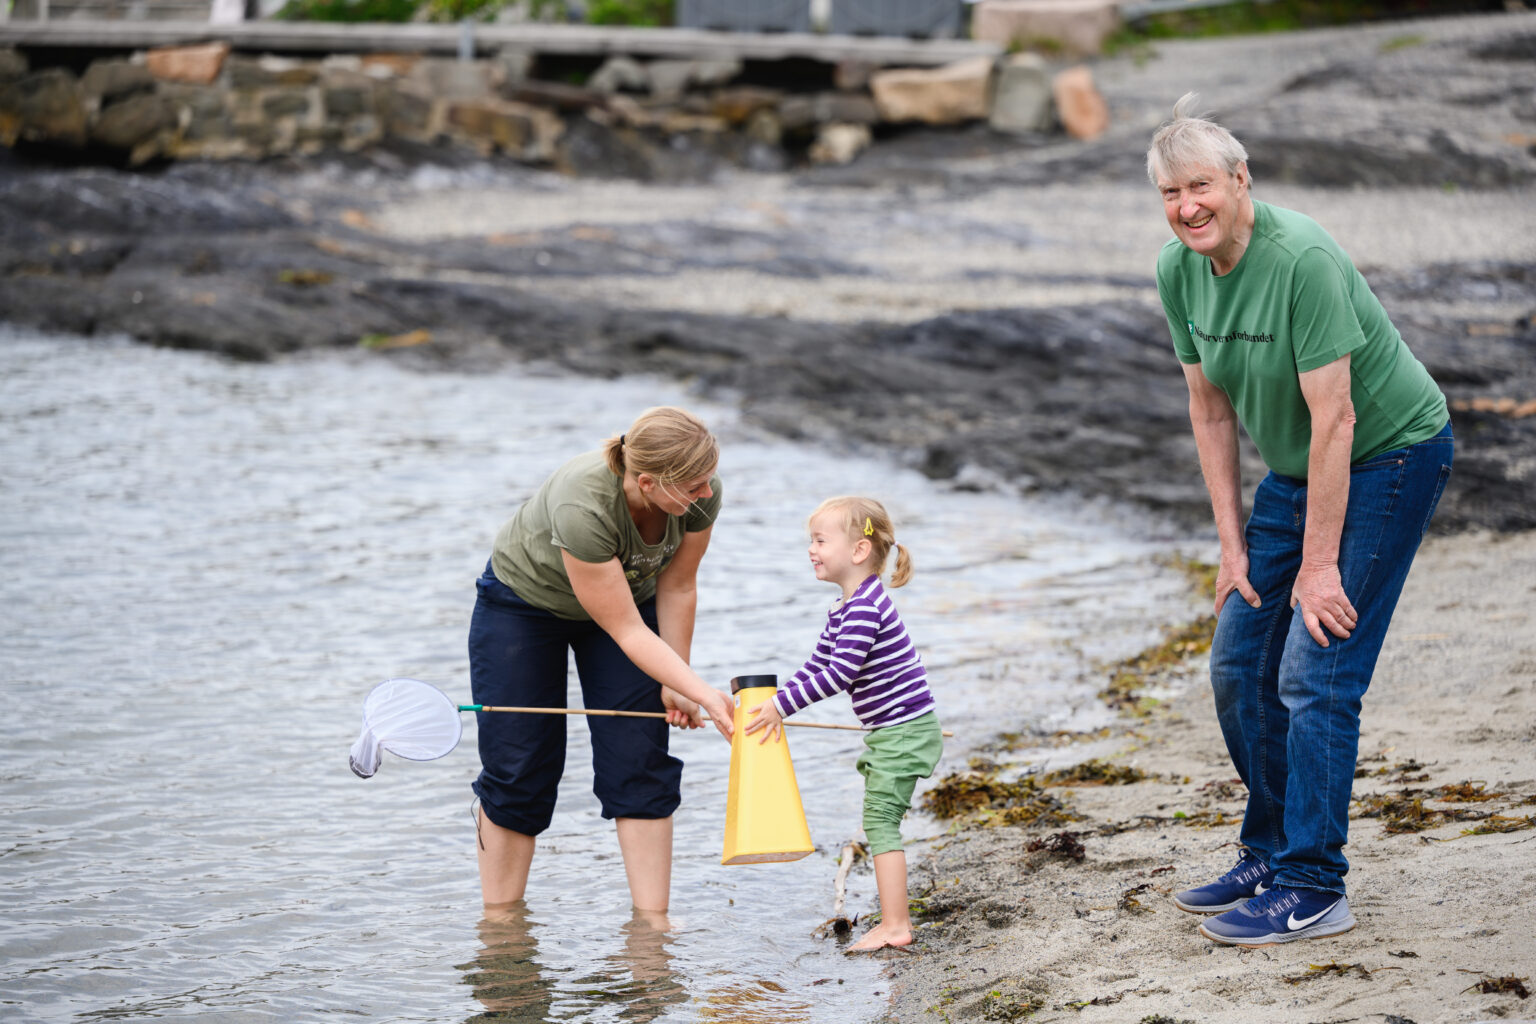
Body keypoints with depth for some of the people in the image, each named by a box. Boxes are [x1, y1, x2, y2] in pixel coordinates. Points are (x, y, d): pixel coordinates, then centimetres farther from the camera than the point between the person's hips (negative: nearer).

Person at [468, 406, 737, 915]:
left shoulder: (702, 495, -28)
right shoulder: (582, 507, -43)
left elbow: (676, 587, -11)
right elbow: (626, 630, -35)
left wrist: (673, 686, -6)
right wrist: (705, 694, -36)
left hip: (628, 592, 4)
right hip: (523, 601, -4)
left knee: (641, 767, -6)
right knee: (517, 770, -2)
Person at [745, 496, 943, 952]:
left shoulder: (865, 608, -21)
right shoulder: (844, 609, 13)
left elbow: (839, 675, -25)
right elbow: (816, 666, 18)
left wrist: (782, 704, -20)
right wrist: (775, 705, 11)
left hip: (905, 729, -11)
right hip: (887, 732, 11)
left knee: (880, 819, -9)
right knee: (880, 822, 14)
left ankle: (894, 926, -8)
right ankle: (895, 921, 19)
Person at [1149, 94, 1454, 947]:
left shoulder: (1302, 259, -28)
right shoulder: (1178, 270, -5)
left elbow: (1334, 417, -27)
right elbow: (1211, 410, 4)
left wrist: (1319, 566, -24)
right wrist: (1233, 545, 1)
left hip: (1390, 456, -8)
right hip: (1294, 468, 8)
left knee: (1315, 674, -13)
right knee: (1238, 667, 8)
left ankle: (1312, 889, -4)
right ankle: (1270, 855, 24)